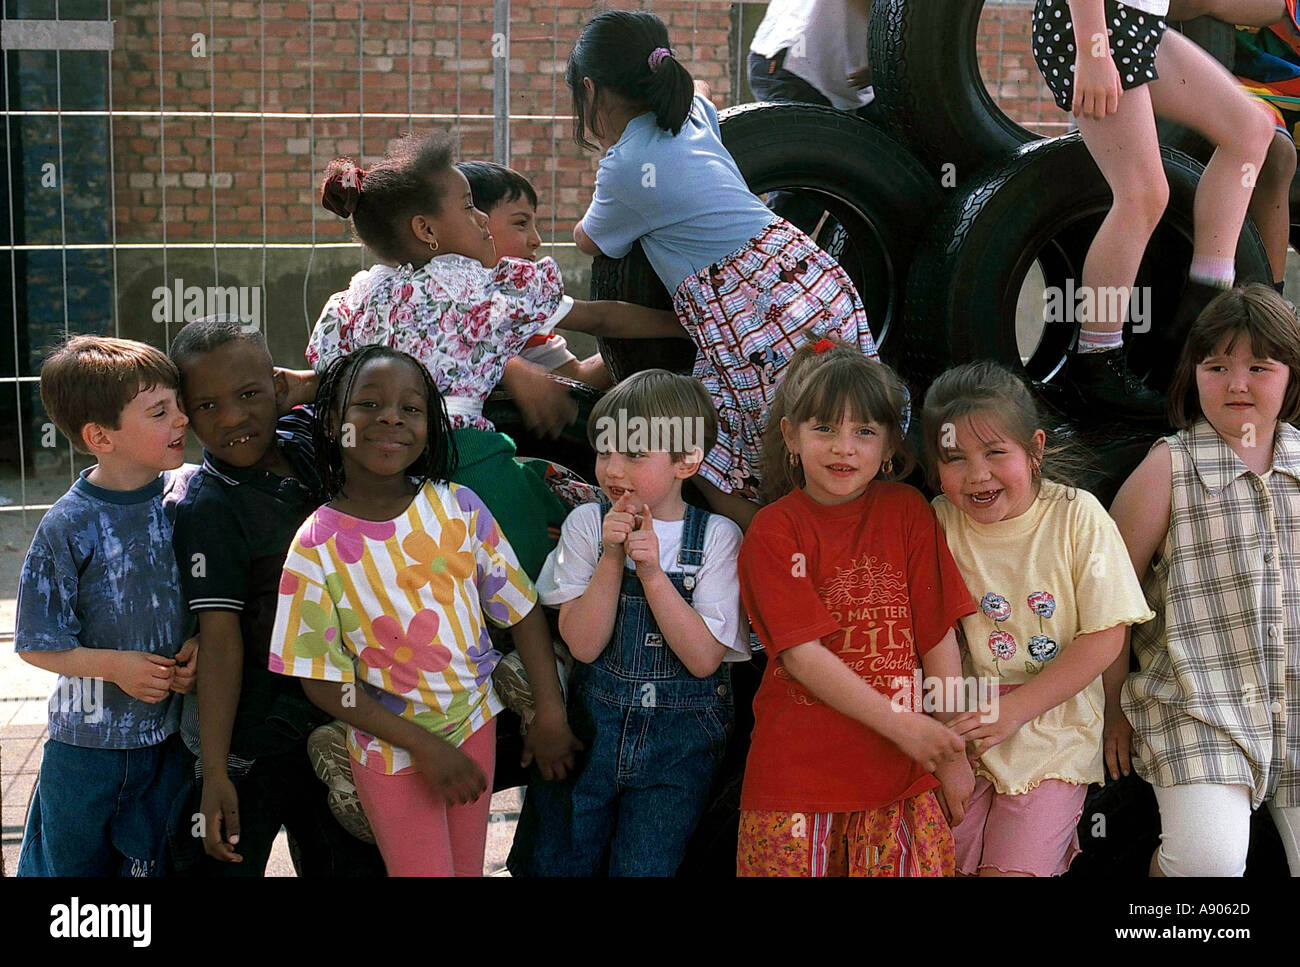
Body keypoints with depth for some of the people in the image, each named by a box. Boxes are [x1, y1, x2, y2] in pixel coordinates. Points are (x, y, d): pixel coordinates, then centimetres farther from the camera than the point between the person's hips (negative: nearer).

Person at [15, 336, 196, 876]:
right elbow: (36, 645, -10)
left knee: (149, 862, 17)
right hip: (87, 746, -3)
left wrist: (204, 640, -12)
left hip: (170, 735, 3)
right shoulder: (68, 527, -17)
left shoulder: (190, 492, -7)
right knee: (71, 863, 15)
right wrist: (115, 665, -21)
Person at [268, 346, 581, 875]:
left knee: (468, 869, 18)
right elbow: (321, 678, -13)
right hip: (392, 751, -3)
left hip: (476, 721, 3)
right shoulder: (316, 548, -16)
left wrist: (550, 711, -4)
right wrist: (423, 745, -17)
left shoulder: (458, 507, -9)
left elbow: (520, 607, -1)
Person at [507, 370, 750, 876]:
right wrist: (612, 558, -21)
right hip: (591, 723, 2)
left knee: (641, 869, 0)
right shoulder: (587, 523, -4)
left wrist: (652, 572, -22)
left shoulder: (717, 537, -7)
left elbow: (703, 658, -14)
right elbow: (583, 644, -10)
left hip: (679, 738, -1)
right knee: (555, 863, 9)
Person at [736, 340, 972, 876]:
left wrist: (953, 757, 0)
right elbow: (802, 652, -12)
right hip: (797, 779, -2)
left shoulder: (908, 512, 3)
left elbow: (938, 639, 2)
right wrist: (901, 725, -17)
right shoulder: (773, 531, -4)